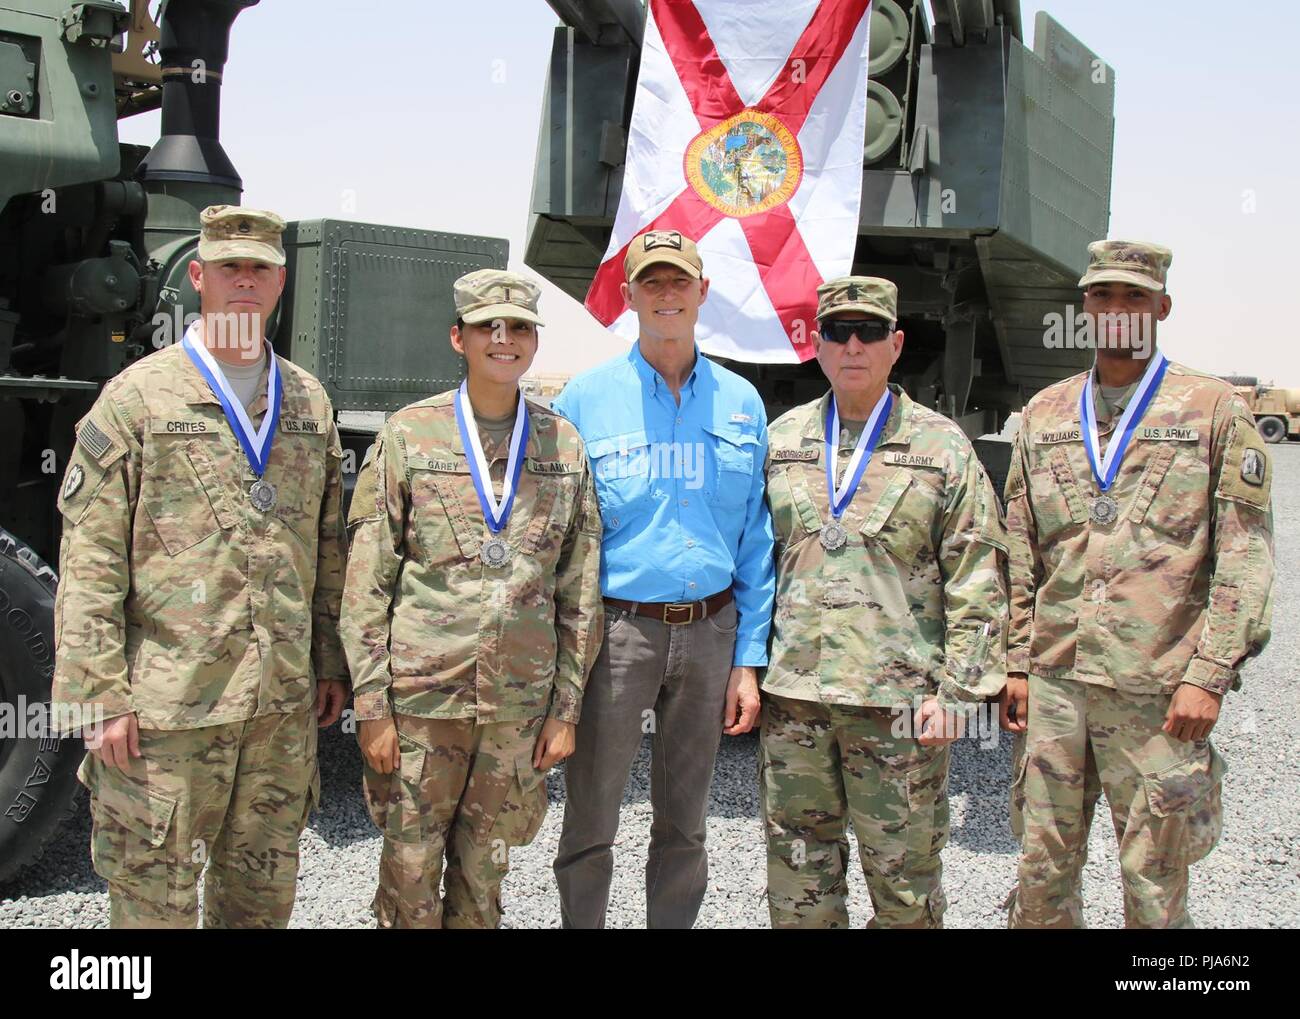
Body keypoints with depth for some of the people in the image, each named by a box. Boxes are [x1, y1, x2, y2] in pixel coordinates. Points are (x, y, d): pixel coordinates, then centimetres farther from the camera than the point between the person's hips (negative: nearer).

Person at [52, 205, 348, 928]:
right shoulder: (139, 395, -3)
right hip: (166, 705, -4)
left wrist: (331, 664, 13)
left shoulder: (310, 401, 11)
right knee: (155, 899, 5)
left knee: (265, 893, 16)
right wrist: (101, 696, -11)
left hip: (285, 704, 5)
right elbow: (90, 560, -7)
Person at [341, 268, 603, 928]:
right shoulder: (408, 435, 0)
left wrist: (566, 708, 4)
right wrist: (371, 704, -6)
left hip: (520, 702, 2)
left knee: (484, 871, 13)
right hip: (421, 697, -2)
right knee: (409, 868, 6)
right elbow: (366, 584, -1)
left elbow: (580, 593, 8)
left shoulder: (564, 444, 6)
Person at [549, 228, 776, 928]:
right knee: (590, 826, 4)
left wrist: (748, 661, 3)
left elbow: (756, 542, 8)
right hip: (617, 628, -2)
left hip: (710, 629, 3)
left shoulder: (741, 403, 7)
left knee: (684, 826, 14)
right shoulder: (586, 399, 0)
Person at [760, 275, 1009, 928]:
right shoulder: (782, 440, 11)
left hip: (898, 698, -3)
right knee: (798, 871, 12)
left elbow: (977, 581, -1)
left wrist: (959, 690, -7)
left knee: (904, 875, 6)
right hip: (791, 693, 3)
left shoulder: (942, 446, 1)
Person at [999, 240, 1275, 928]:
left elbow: (1245, 557, -3)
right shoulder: (1044, 414, 13)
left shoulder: (1215, 411, 1)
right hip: (1052, 683, 4)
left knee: (1153, 884, 5)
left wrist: (1210, 675, -10)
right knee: (1042, 870, 10)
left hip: (1158, 690, -3)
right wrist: (1017, 663, 9)